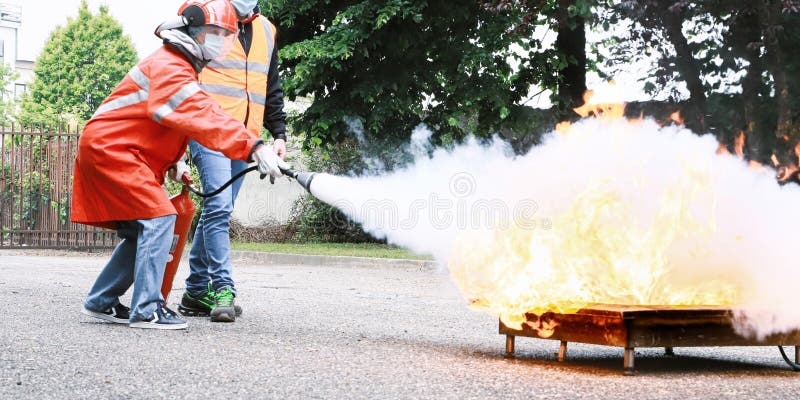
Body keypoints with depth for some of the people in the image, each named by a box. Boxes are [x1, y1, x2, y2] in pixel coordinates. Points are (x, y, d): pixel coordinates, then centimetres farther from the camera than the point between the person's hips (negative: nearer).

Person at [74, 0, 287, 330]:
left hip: (106, 151, 11)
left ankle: (101, 302, 21)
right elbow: (203, 117, -34)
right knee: (157, 218, -16)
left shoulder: (179, 67, 17)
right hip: (109, 148, -11)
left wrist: (171, 164, 10)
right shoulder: (169, 67, -19)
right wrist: (253, 148, -43)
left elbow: (187, 120, 24)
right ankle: (146, 311, -16)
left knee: (142, 230, 12)